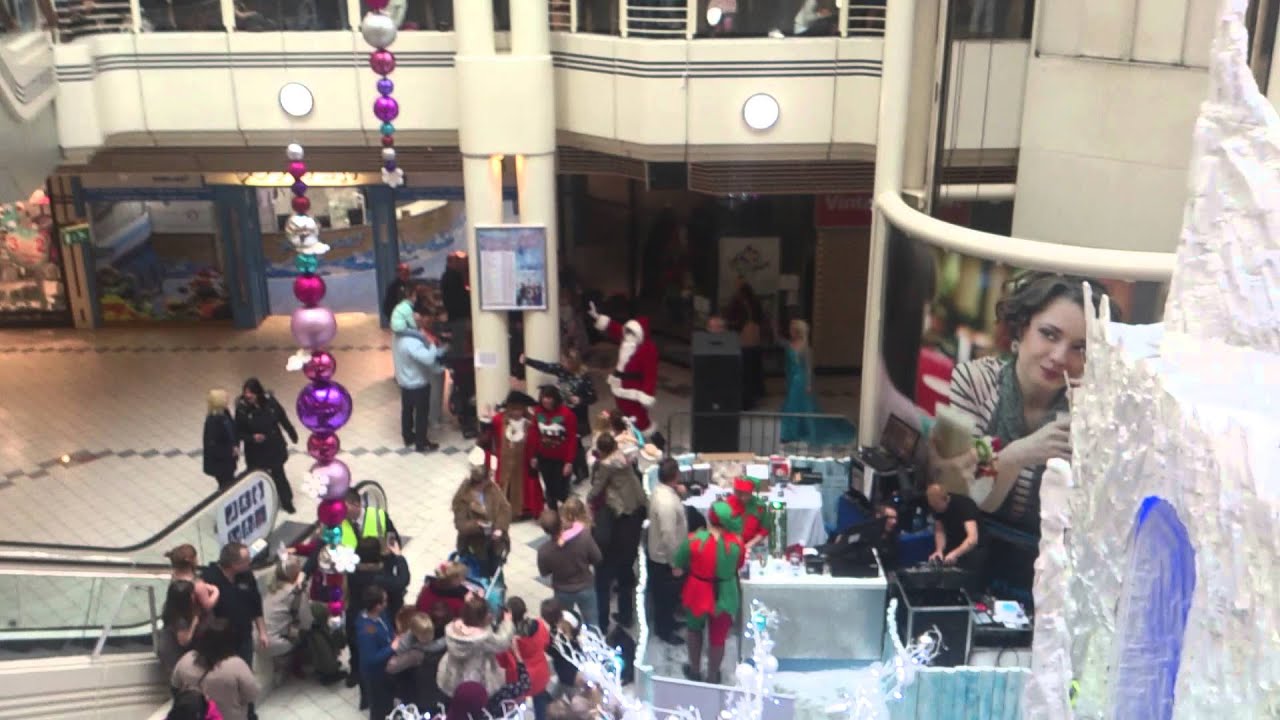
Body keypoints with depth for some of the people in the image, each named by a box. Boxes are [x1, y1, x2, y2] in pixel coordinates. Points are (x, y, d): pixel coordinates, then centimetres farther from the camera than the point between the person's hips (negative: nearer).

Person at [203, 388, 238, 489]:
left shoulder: (225, 413, -1)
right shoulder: (213, 420, -26)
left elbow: (233, 431, 10)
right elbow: (212, 445, -25)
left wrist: (235, 446, -3)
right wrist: (230, 451, -20)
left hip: (228, 459, 8)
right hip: (219, 462, -8)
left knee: (230, 484, 19)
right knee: (227, 486, 3)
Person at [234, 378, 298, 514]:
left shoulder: (269, 401, -15)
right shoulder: (242, 408, -19)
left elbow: (282, 418, 0)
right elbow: (238, 432, -12)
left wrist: (292, 434, 11)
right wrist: (252, 437, -30)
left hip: (275, 446, 2)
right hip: (256, 451, -2)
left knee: (278, 474, 15)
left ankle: (287, 502, 33)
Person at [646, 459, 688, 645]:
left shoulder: (661, 490, -5)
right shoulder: (666, 502, -35)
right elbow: (669, 537, -31)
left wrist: (679, 494, -5)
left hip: (659, 553, 9)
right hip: (665, 558, -9)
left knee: (668, 594, 27)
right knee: (666, 595, 12)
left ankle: (667, 621, 45)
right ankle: (664, 630, 30)